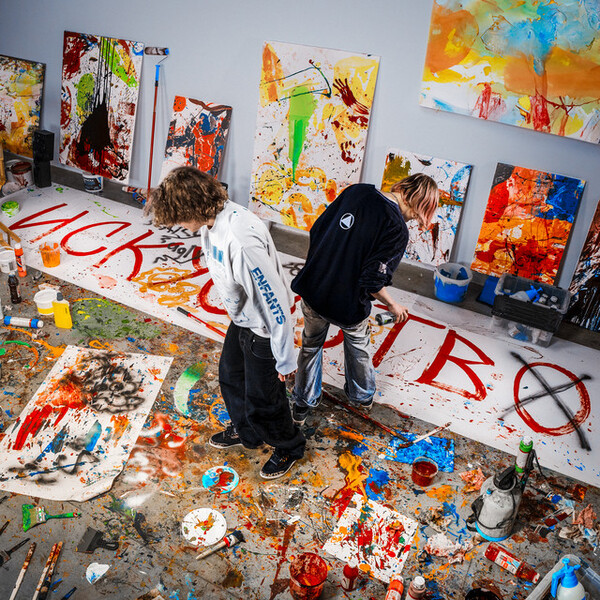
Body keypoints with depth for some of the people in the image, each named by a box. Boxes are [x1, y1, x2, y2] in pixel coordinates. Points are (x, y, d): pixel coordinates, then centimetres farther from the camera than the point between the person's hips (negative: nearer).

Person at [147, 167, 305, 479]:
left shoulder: (241, 241, -38)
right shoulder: (213, 221, -8)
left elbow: (274, 300, -31)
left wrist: (285, 358, -22)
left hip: (263, 328, -9)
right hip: (241, 319, 9)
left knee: (262, 400, 11)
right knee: (230, 377, 27)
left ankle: (289, 446, 41)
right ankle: (246, 432, 55)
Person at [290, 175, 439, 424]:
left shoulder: (357, 190, -6)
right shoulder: (397, 230, -22)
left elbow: (317, 229, 2)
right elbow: (372, 281, -22)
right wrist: (394, 306, -3)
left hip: (312, 288, 4)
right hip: (346, 303, -4)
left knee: (311, 344, 25)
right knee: (358, 343, 28)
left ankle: (302, 405, 42)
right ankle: (362, 395, 51)